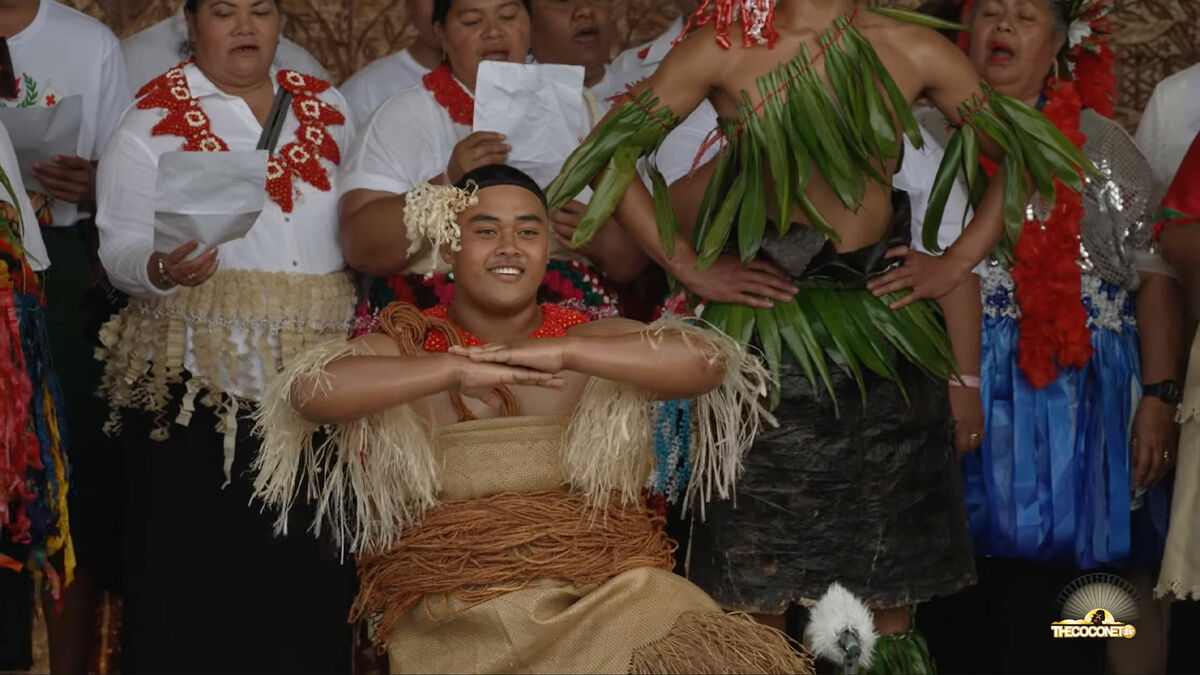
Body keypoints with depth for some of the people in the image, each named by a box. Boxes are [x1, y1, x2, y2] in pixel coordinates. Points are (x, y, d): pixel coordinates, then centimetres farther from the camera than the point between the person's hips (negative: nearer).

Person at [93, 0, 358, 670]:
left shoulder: (327, 104, 14)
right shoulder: (154, 117, 1)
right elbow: (121, 247, -4)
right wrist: (161, 269, -25)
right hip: (203, 378, -3)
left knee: (312, 564, 3)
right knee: (205, 568, -4)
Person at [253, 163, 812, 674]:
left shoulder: (595, 345, 11)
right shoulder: (403, 352, 8)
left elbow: (707, 359, -7)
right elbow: (309, 390, -13)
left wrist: (561, 352, -16)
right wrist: (461, 369, -18)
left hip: (611, 588, 1)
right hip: (457, 617, -1)